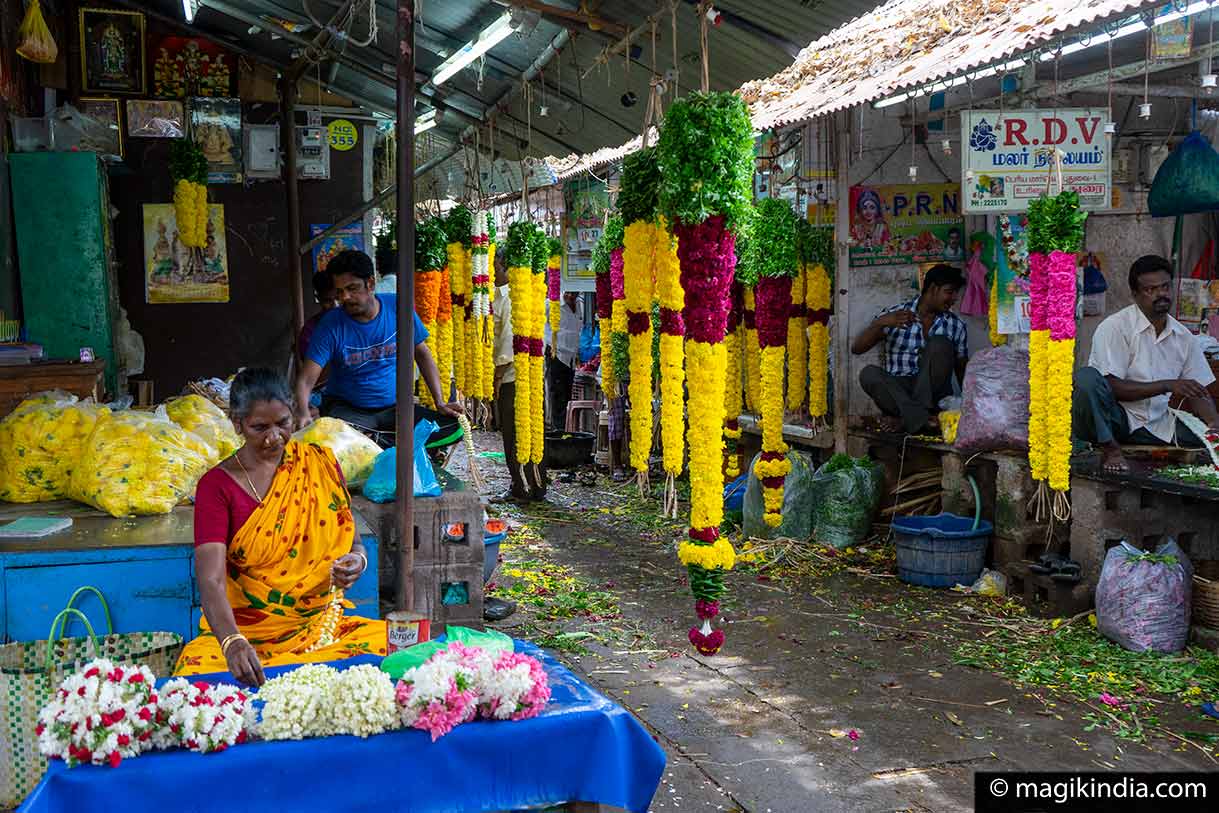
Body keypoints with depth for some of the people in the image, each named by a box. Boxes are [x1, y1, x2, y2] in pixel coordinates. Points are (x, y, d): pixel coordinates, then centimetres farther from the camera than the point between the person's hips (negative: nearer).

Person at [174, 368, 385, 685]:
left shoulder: (321, 464, 6)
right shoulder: (216, 485, -5)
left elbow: (354, 544, 13)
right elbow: (211, 579, -17)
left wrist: (356, 562, -12)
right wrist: (232, 643, -36)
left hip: (322, 623, 3)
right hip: (244, 631, -3)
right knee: (197, 667, -33)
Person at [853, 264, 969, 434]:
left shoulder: (955, 325, 8)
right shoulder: (894, 315, 2)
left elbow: (962, 370, 13)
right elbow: (856, 348, -5)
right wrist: (881, 323, -21)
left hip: (933, 393, 1)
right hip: (896, 391, -1)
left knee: (939, 344, -22)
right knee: (869, 373, -29)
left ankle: (907, 419, -26)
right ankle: (921, 419, -36)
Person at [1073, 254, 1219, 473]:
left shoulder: (1184, 337, 10)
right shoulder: (1114, 327, -9)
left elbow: (1197, 392, 11)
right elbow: (1114, 388, -15)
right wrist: (1167, 385, -19)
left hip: (1158, 425, 5)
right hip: (1110, 422, -4)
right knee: (1087, 378, -34)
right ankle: (1110, 448, -13)